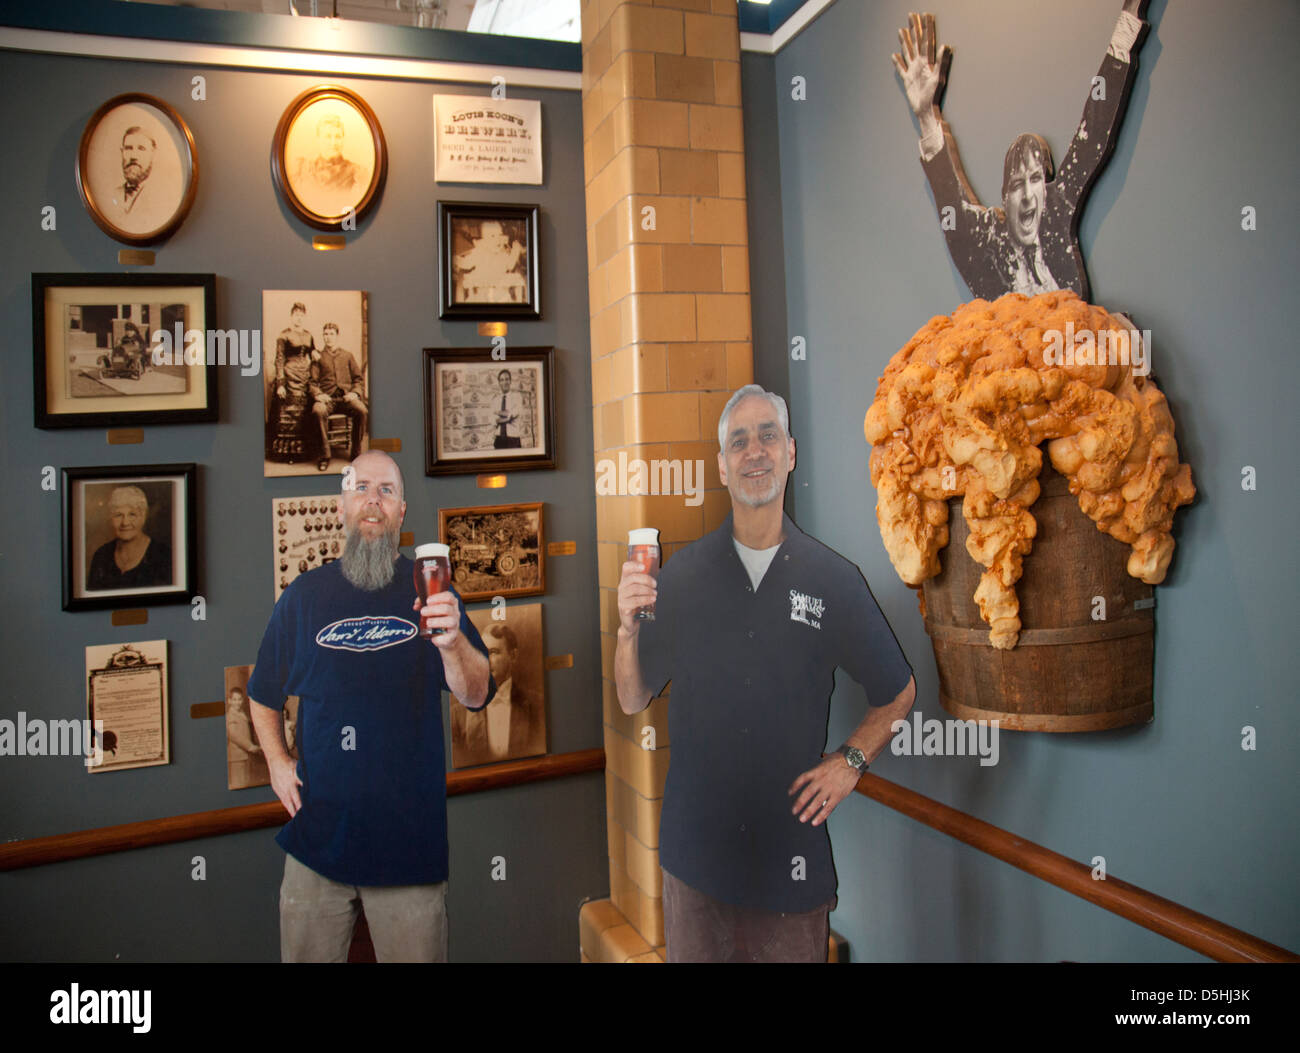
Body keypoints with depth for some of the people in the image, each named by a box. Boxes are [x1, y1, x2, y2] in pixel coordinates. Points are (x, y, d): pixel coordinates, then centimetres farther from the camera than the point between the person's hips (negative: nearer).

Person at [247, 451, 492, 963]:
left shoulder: (429, 590, 0)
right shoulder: (306, 593, 6)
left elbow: (476, 695, -11)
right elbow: (264, 695, 17)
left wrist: (453, 642, -30)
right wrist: (277, 760, 4)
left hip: (411, 834, -1)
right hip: (319, 829, 2)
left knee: (416, 952, 9)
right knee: (306, 953, 13)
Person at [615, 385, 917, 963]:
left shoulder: (834, 579, -3)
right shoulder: (683, 573, -2)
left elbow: (898, 692, 10)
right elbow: (633, 700, 0)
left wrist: (851, 761, -2)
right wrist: (627, 627, -16)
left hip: (792, 850, 0)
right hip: (696, 848, 1)